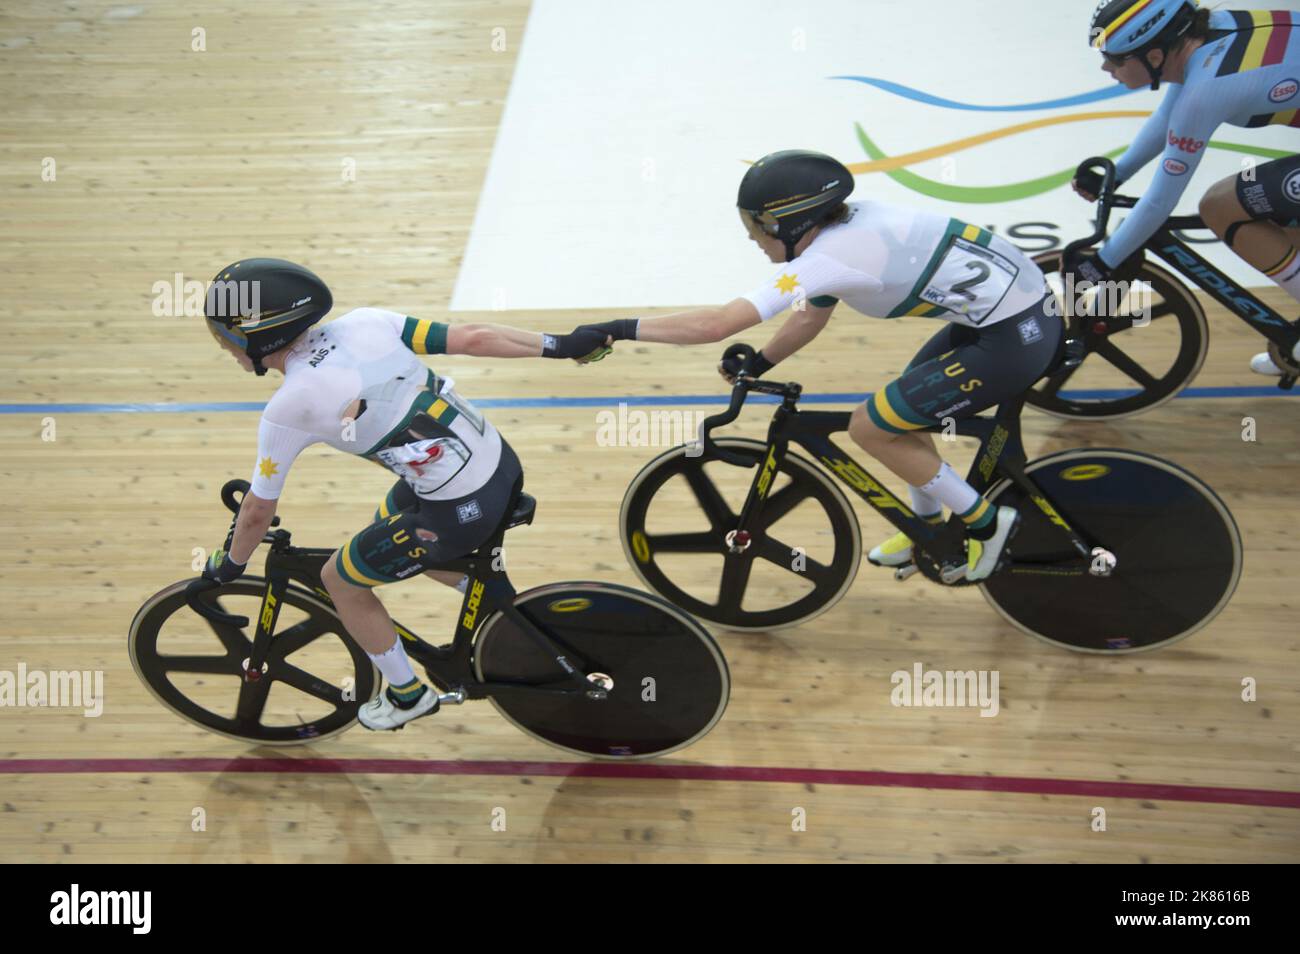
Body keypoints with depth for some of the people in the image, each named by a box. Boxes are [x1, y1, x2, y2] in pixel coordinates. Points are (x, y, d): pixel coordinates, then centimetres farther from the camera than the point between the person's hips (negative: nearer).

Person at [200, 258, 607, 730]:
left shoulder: (287, 410, -13)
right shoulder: (364, 321, -1)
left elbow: (257, 513, 1)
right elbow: (471, 338, -3)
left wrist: (227, 566, 21)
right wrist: (560, 344, 5)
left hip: (460, 512, -7)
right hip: (503, 463, 8)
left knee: (339, 580, 16)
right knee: (392, 536, 32)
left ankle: (408, 696, 33)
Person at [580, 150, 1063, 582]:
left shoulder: (828, 257, -22)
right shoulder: (848, 224, 5)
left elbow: (717, 323, -26)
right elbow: (811, 317, 19)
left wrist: (617, 329, -22)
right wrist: (756, 364, 11)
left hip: (1016, 337, -9)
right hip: (1025, 307, 9)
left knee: (869, 427, -3)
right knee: (902, 406, 22)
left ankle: (986, 523, 12)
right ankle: (929, 531, 37)